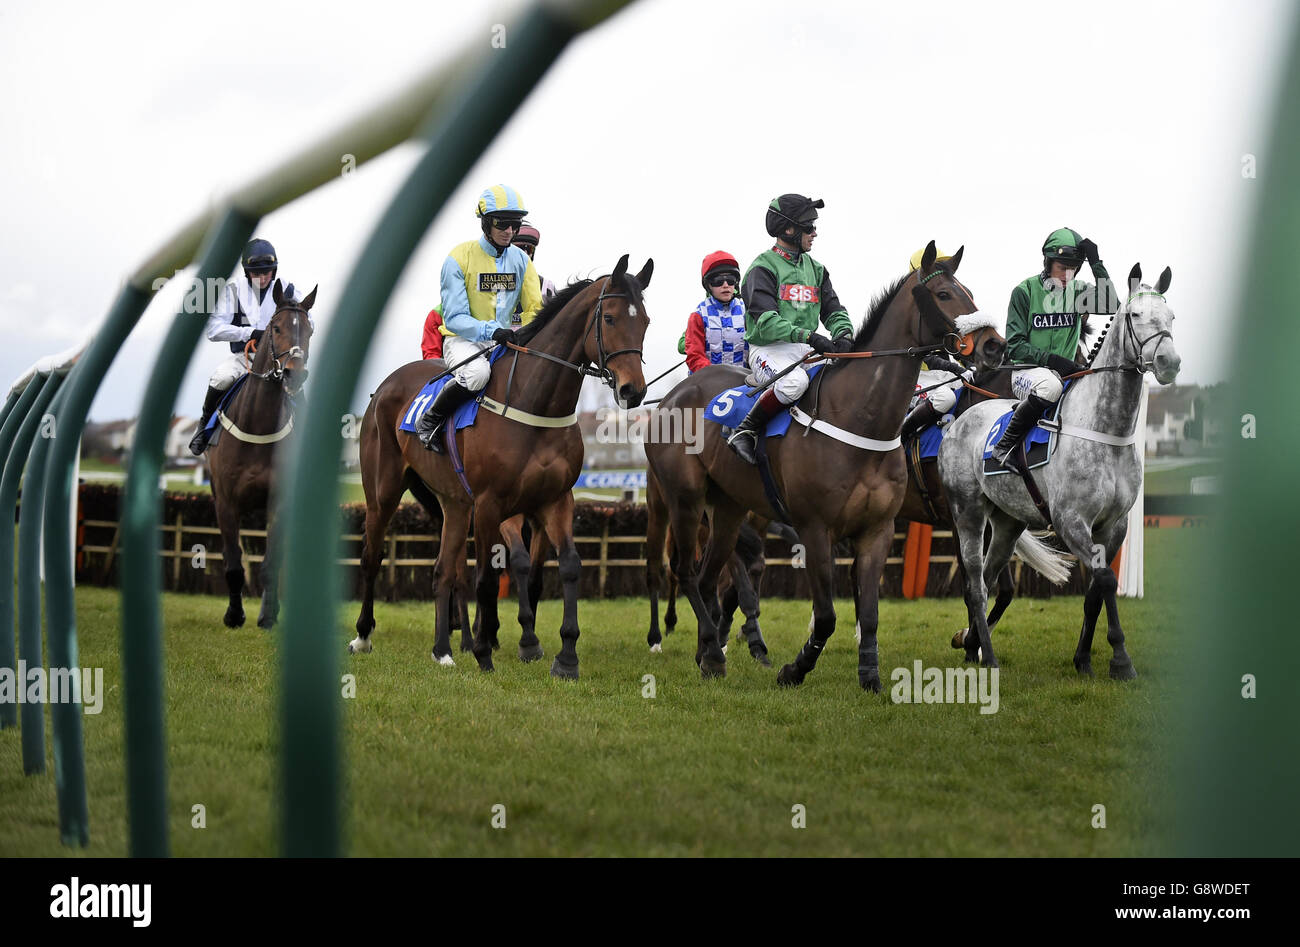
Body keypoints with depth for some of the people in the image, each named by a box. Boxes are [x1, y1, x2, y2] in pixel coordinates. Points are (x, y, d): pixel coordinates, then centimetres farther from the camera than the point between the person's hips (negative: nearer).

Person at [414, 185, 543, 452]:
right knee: (477, 372, -38)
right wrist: (490, 330, -32)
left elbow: (535, 308, 5)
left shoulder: (521, 260, 5)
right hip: (462, 340, -5)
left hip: (503, 340, 5)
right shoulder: (460, 258, -11)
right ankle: (429, 422, -15)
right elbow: (455, 318, -15)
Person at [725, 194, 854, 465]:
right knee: (794, 381, -38)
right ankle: (745, 431, -23)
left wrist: (844, 335, -11)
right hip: (768, 348, -7)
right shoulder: (763, 268, -5)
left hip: (807, 350, 7)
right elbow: (766, 321, -19)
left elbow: (833, 311, 14)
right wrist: (807, 336, -32)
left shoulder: (815, 269, 19)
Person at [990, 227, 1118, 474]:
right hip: (1027, 372, -5)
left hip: (1066, 371, 5)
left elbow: (1112, 305, -9)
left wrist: (1096, 264, -10)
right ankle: (1004, 446, -27)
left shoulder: (1078, 291, 9)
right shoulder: (1025, 291, -2)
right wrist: (1052, 359, -20)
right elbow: (1015, 345, -6)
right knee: (1051, 385, -40)